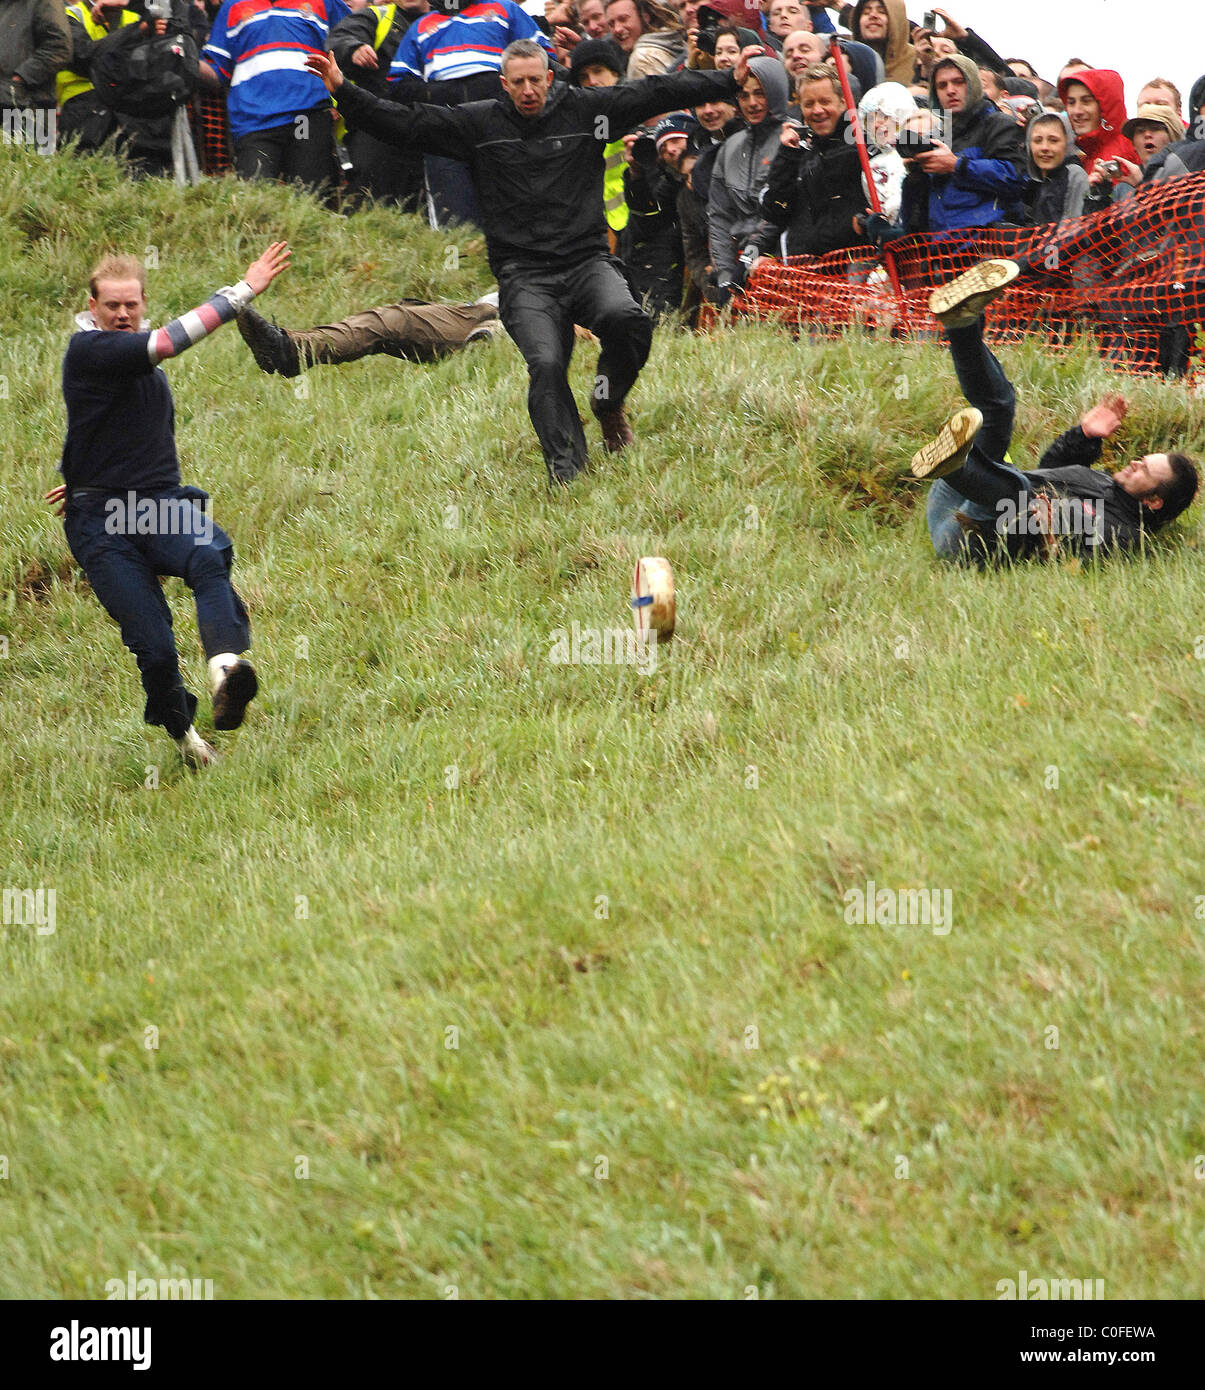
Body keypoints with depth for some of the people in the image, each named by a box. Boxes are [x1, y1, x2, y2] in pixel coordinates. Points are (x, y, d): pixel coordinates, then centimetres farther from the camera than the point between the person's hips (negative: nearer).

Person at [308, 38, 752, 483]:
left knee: (626, 321, -28)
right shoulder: (478, 123, 7)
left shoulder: (583, 110, 7)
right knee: (545, 366, -24)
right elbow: (404, 121, 5)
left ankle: (608, 403, 3)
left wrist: (731, 79, 6)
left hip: (586, 262, 1)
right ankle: (567, 472, -15)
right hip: (523, 276, -1)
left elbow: (657, 93, 8)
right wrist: (344, 93, -5)